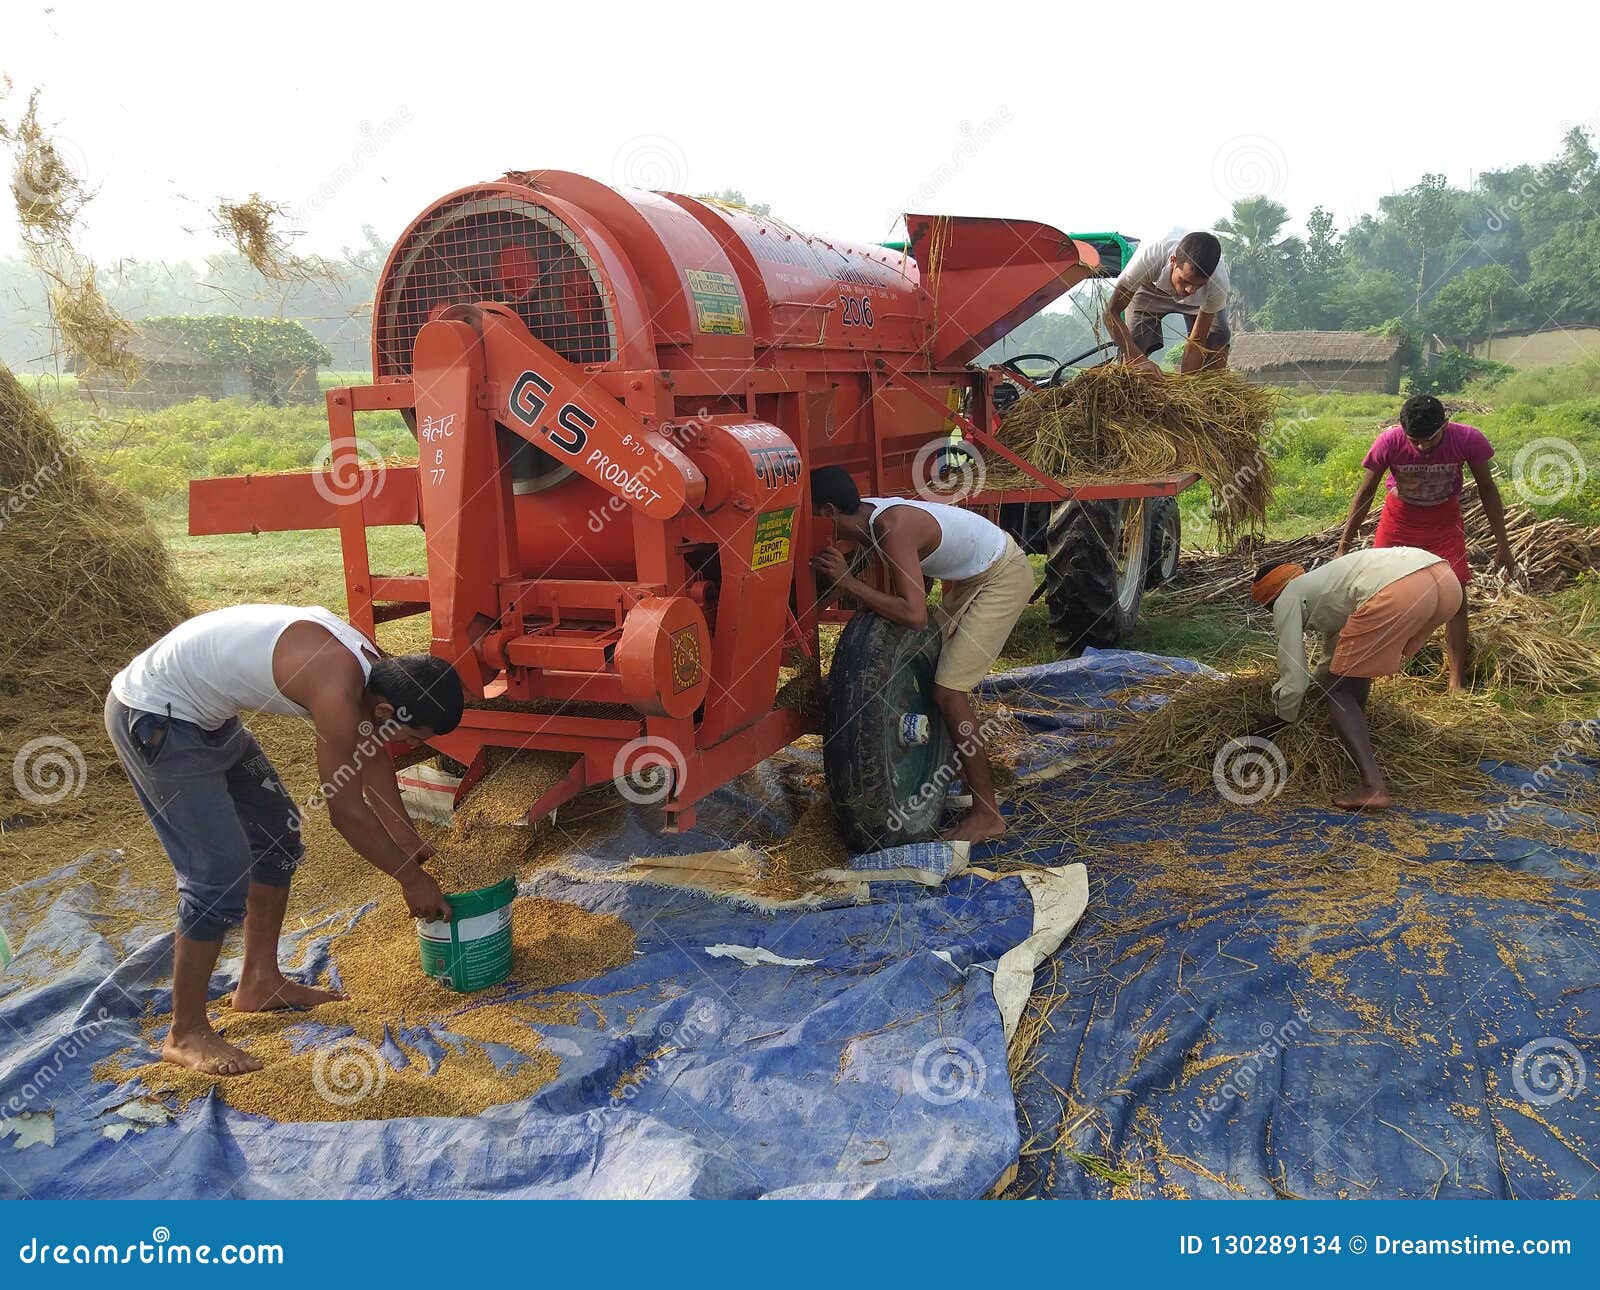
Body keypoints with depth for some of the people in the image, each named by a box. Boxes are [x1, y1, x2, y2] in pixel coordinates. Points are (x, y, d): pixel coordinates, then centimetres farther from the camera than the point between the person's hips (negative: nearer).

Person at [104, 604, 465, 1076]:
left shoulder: (368, 665, -3)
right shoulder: (337, 690, -31)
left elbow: (371, 754, 14)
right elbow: (347, 811, -22)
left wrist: (406, 835, 18)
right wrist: (411, 879, -9)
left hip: (205, 715, 10)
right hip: (152, 718, -10)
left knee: (278, 829, 17)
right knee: (221, 875, -11)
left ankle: (260, 982, 31)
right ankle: (186, 1036, 6)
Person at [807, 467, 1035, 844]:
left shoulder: (891, 528, -30)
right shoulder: (867, 514, -4)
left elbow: (915, 616, -37)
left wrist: (848, 582, -32)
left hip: (1003, 578, -10)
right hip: (972, 575, 10)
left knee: (949, 691, -13)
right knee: (942, 667, 21)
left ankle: (987, 815, -6)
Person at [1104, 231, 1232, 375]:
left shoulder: (1218, 282, -40)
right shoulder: (1149, 257, -44)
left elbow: (1197, 341, -30)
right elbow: (1111, 312, -41)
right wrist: (1139, 359, -51)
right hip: (1151, 290, 0)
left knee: (1218, 341, -22)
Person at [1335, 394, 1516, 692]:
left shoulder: (1468, 440, -27)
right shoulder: (1389, 442, -28)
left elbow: (1487, 489, -11)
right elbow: (1365, 493, -15)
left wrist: (1502, 545, -7)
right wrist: (1344, 547, -14)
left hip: (1444, 521, 0)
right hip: (1399, 517, 0)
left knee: (1455, 596, -5)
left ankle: (1457, 682, 1)